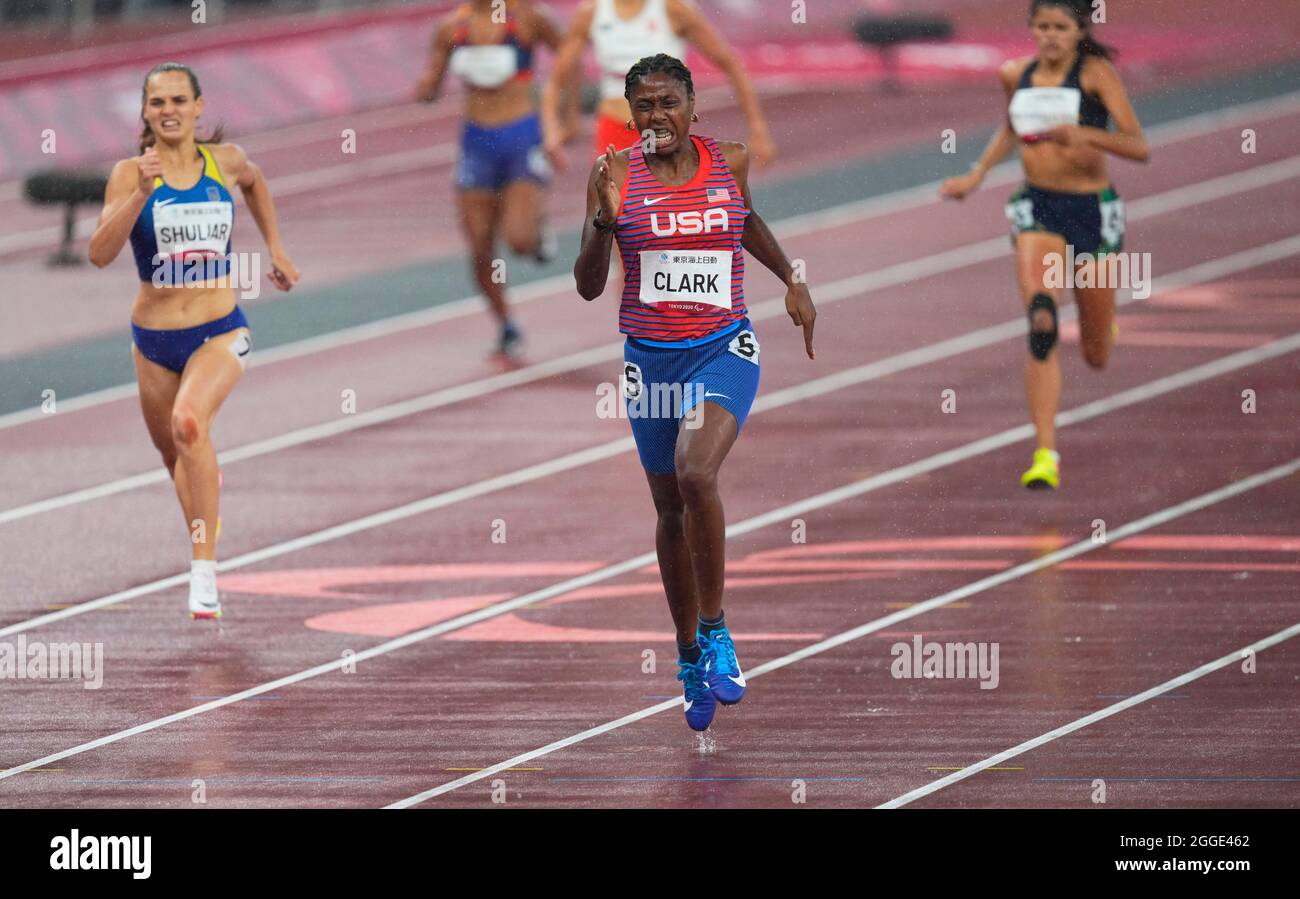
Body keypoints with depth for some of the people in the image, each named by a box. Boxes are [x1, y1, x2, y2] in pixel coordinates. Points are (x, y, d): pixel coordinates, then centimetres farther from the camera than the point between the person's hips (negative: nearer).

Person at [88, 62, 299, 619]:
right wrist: (141, 194, -31)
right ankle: (206, 516, 55)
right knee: (172, 453, 18)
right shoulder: (130, 173, -9)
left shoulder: (226, 161, -2)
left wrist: (275, 248, 21)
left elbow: (254, 181, 24)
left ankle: (204, 572, -28)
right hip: (155, 338, 2)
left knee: (189, 421, -29)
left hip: (219, 333, -2)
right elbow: (100, 253, -21)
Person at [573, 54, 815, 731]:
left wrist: (791, 280, 26)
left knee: (695, 474, -26)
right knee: (670, 509, 12)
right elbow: (588, 287, -5)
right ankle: (689, 658, 29)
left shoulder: (728, 162, 0)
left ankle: (714, 632, -12)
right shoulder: (616, 175, -4)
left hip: (723, 350, -1)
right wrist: (604, 218, -20)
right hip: (651, 356, 1)